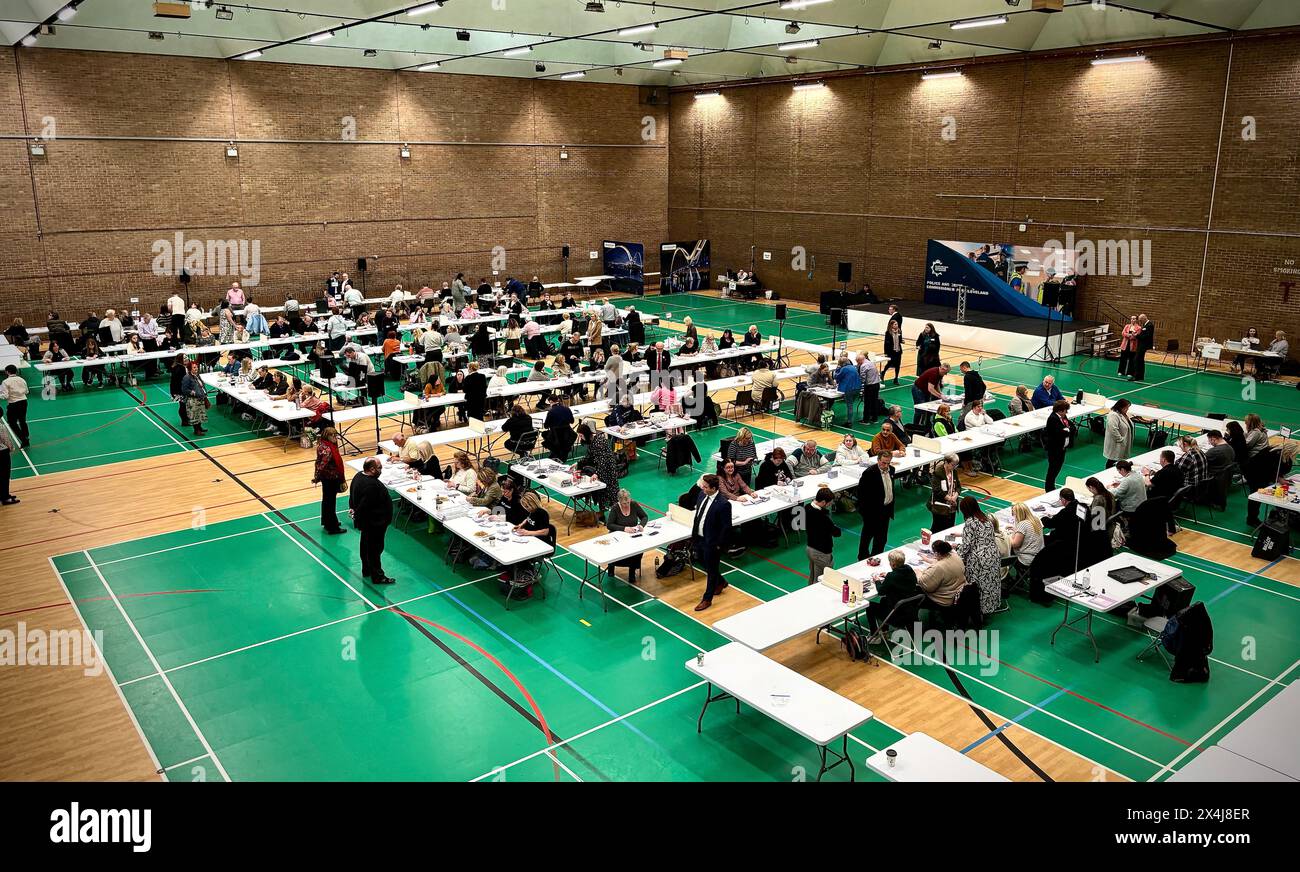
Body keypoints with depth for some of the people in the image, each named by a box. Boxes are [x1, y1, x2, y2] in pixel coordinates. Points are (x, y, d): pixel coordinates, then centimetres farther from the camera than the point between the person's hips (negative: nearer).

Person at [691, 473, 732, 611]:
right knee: (706, 565, 25)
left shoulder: (723, 504, -25)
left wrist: (719, 545, -14)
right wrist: (693, 534, 11)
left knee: (711, 570, 10)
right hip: (698, 538, 8)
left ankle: (707, 599, 24)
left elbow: (727, 527, -19)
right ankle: (720, 582, 51)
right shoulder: (701, 495, -3)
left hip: (711, 543, -8)